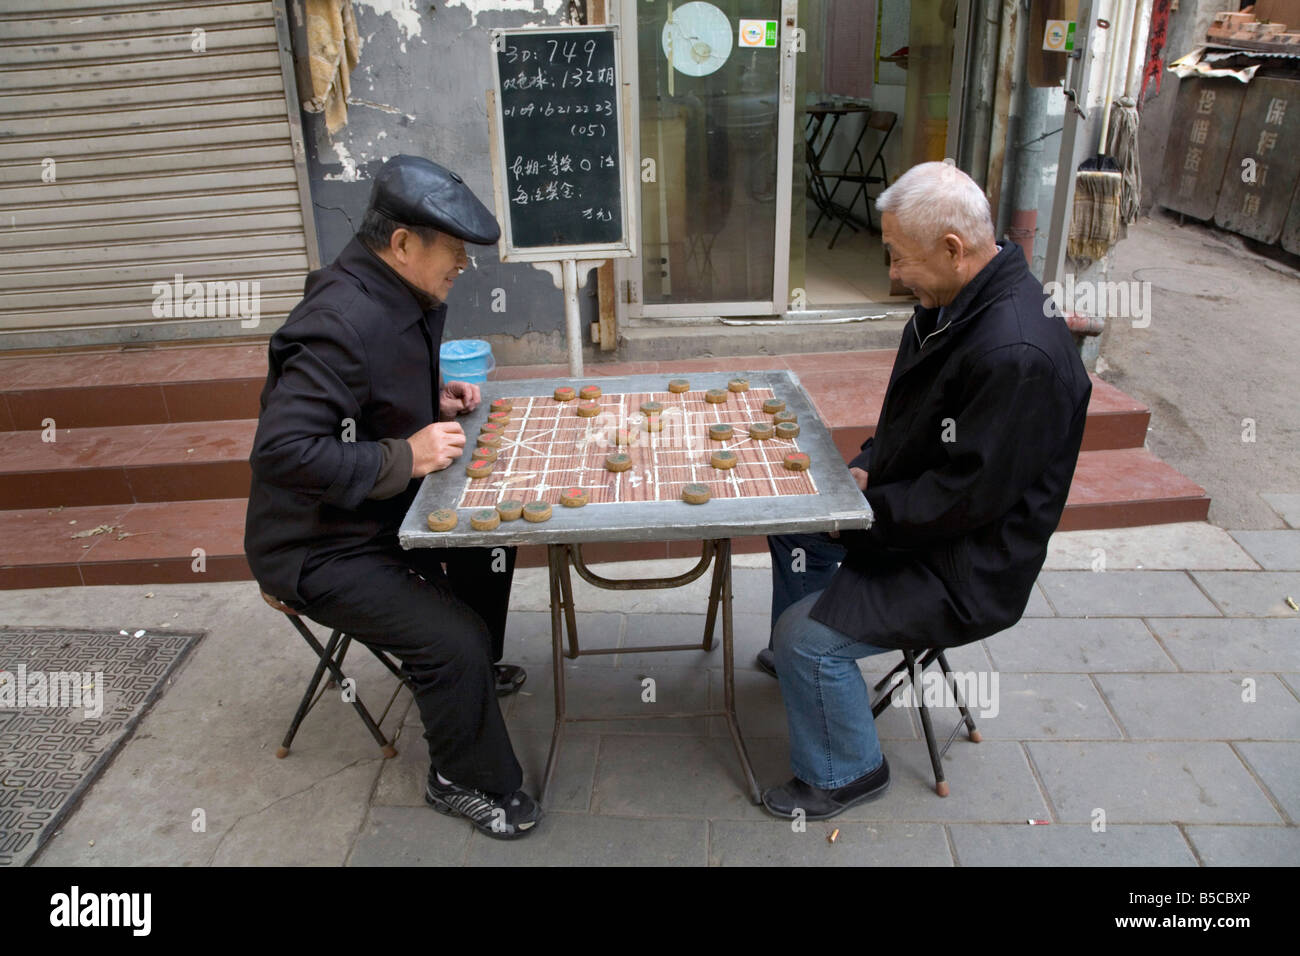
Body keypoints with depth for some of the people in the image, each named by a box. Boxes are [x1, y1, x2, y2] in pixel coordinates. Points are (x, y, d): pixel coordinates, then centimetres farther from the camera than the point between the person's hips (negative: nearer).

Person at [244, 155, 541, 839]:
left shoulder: (405, 298, 2)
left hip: (379, 509, 10)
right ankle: (466, 782, 8)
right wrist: (405, 457, -30)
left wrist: (437, 401, 2)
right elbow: (282, 450, -34)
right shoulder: (339, 322, -29)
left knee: (490, 528, 18)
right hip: (318, 547, -10)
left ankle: (475, 671, 40)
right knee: (454, 639, -19)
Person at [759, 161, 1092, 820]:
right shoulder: (958, 302, 1)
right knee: (793, 522, 21)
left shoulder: (1018, 353, -32)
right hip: (918, 516, 10)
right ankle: (795, 660, 41)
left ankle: (845, 774, 9)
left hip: (967, 567, -10)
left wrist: (865, 507, -18)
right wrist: (867, 468, 0)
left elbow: (966, 497, -28)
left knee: (807, 636, -18)